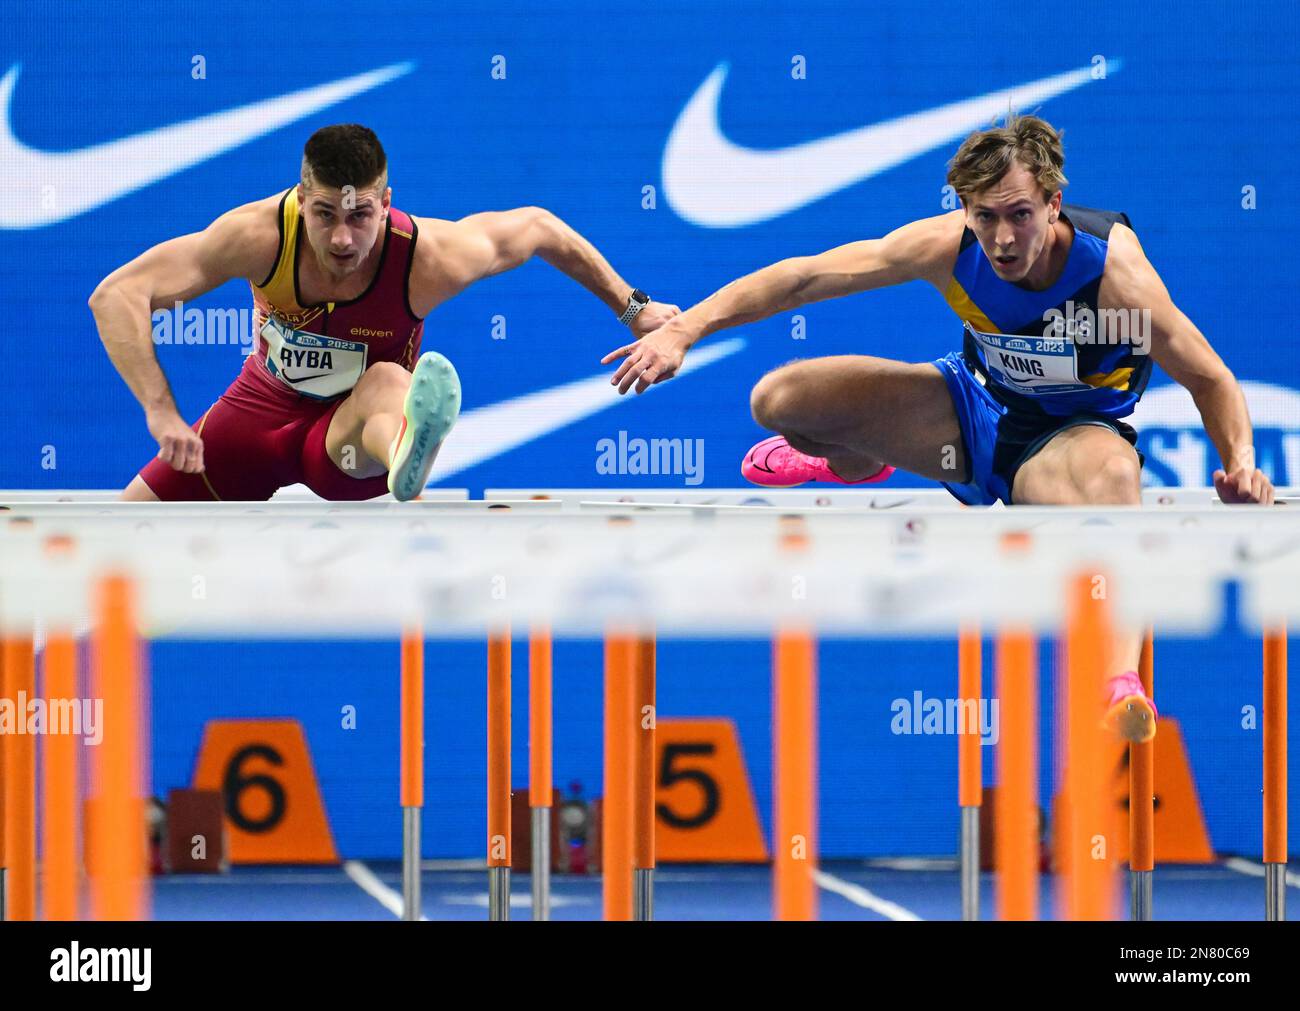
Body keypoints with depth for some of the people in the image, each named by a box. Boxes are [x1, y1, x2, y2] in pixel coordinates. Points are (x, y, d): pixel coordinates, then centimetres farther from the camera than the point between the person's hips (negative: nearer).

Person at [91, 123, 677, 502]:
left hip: (351, 431, -3)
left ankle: (404, 460, -78)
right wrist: (160, 411, -41)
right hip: (262, 407, 3)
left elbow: (538, 229, -9)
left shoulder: (430, 261, -29)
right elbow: (116, 296, -31)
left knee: (389, 381, -40)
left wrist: (632, 308, 2)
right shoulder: (261, 235, -30)